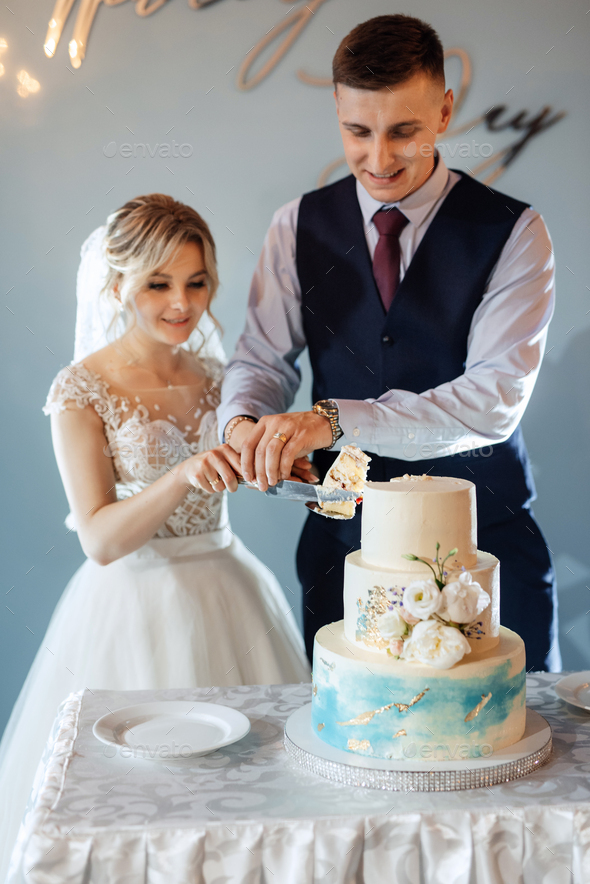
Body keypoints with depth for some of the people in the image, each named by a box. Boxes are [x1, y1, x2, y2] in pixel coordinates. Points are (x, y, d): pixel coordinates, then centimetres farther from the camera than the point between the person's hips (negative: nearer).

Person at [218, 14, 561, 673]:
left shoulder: (512, 232, -8)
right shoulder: (298, 228, 2)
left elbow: (495, 400, -18)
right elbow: (262, 359, 5)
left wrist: (335, 420, -28)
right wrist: (243, 424, -19)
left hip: (485, 542, -1)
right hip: (344, 538, 2)